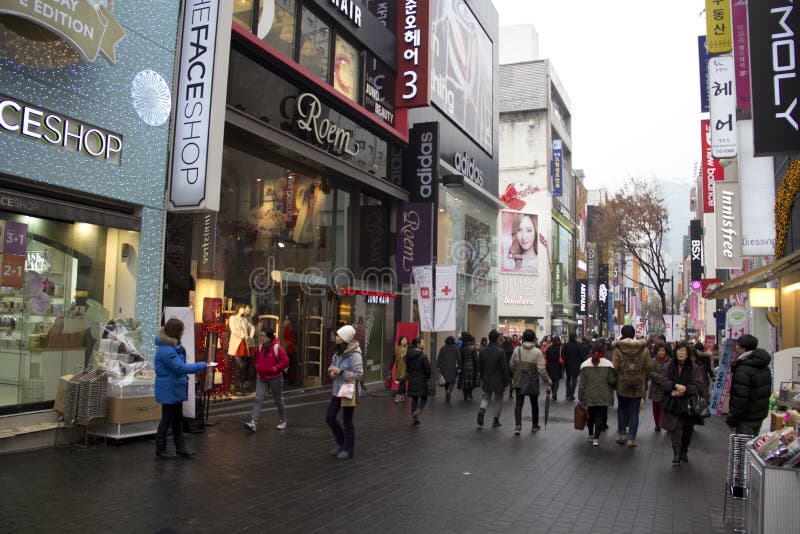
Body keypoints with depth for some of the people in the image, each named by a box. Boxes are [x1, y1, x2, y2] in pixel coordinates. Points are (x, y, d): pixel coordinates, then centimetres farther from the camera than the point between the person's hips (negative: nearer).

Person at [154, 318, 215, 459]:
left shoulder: (173, 346, 8)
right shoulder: (166, 350, -24)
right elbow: (180, 367, -29)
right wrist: (203, 366, -28)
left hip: (175, 389, 10)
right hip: (169, 390, -10)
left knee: (178, 418, 16)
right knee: (167, 418, 2)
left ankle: (180, 447, 25)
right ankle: (160, 450, 15)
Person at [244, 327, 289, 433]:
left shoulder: (277, 348, -16)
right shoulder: (261, 347, 3)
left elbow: (285, 361, -17)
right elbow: (257, 359, 20)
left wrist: (274, 369, -20)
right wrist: (257, 367, 2)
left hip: (275, 378, -5)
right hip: (262, 378, 5)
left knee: (278, 400, 11)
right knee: (258, 399, -9)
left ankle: (282, 421, 29)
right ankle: (253, 423, -14)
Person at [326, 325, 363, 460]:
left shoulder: (355, 355, -21)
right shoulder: (338, 351, 4)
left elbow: (359, 375, -24)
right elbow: (332, 365, 18)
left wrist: (340, 372, -25)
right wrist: (331, 371, -5)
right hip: (337, 390, 8)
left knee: (347, 422, 6)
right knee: (330, 417, 12)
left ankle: (348, 449, 23)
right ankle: (339, 442, 34)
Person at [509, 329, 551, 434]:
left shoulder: (517, 350, -5)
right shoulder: (537, 352, -13)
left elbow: (511, 365, 3)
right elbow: (541, 369, -15)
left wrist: (513, 377, 21)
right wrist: (547, 380, -1)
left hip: (519, 382, 1)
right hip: (532, 382, -1)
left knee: (519, 404, 3)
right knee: (534, 404, 17)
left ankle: (518, 426, -11)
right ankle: (535, 425, 30)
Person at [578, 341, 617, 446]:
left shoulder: (585, 365, -4)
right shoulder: (608, 364, -9)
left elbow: (582, 383, -2)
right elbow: (612, 381, -7)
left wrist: (580, 397, 5)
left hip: (589, 397, 2)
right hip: (603, 397, -2)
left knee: (591, 415, 17)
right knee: (600, 416, 2)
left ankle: (590, 435, 30)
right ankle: (596, 438, -6)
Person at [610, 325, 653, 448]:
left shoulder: (617, 348, -10)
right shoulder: (643, 348, -2)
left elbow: (614, 366, -14)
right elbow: (649, 366, -2)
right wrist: (643, 377, 14)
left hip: (622, 384, -1)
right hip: (638, 385, 1)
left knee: (622, 408, 16)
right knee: (634, 411, 7)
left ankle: (621, 434, 15)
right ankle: (631, 438, 7)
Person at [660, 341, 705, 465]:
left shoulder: (695, 368, -3)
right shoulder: (668, 366, 1)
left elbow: (698, 385, -11)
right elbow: (664, 381, -6)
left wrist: (684, 390, -23)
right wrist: (676, 386, -24)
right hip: (673, 403, -1)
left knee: (688, 429, 13)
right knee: (674, 427, -13)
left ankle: (684, 452, 32)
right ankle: (676, 454, -9)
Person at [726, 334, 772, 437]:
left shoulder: (743, 370, -23)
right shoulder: (764, 366, 7)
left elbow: (739, 398, -25)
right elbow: (767, 391, 17)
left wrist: (731, 421, -17)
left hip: (746, 419, -9)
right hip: (760, 416, 9)